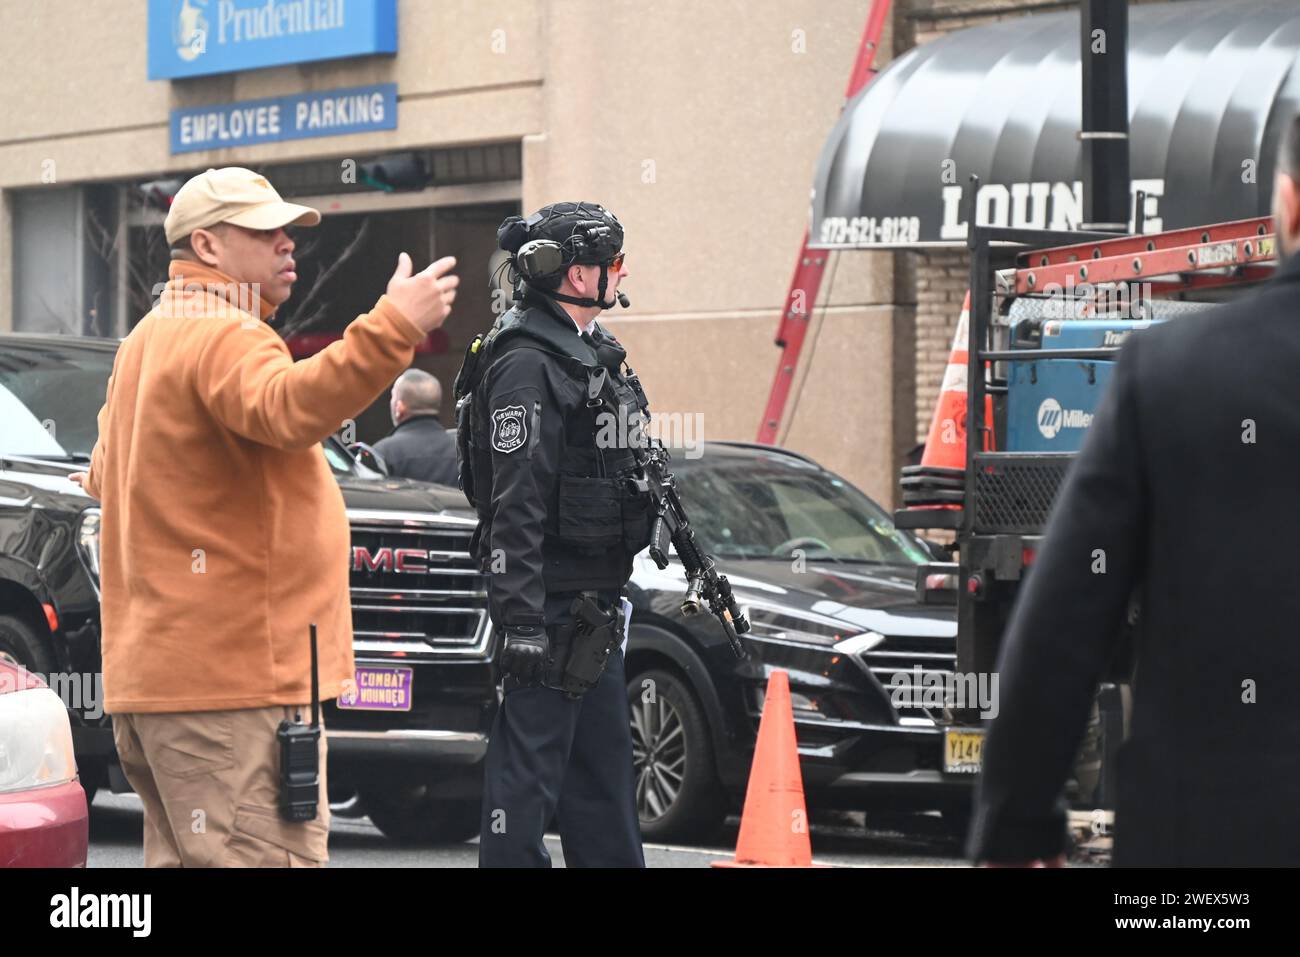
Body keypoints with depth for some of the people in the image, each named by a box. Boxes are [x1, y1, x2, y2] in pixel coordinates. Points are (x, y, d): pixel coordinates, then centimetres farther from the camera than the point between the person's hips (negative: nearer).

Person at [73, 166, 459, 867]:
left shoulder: (149, 341, 22)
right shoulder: (222, 337, -12)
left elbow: (106, 478, 35)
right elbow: (287, 410, -36)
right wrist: (394, 328, -42)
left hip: (154, 672, 11)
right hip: (231, 678, -11)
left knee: (186, 859, 11)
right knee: (271, 860, -14)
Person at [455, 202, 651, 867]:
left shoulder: (592, 354, 16)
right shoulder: (527, 364, -16)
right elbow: (515, 506, -22)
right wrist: (522, 624, -26)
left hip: (595, 606, 10)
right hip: (551, 605, -10)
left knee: (605, 773, 15)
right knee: (527, 770, -7)